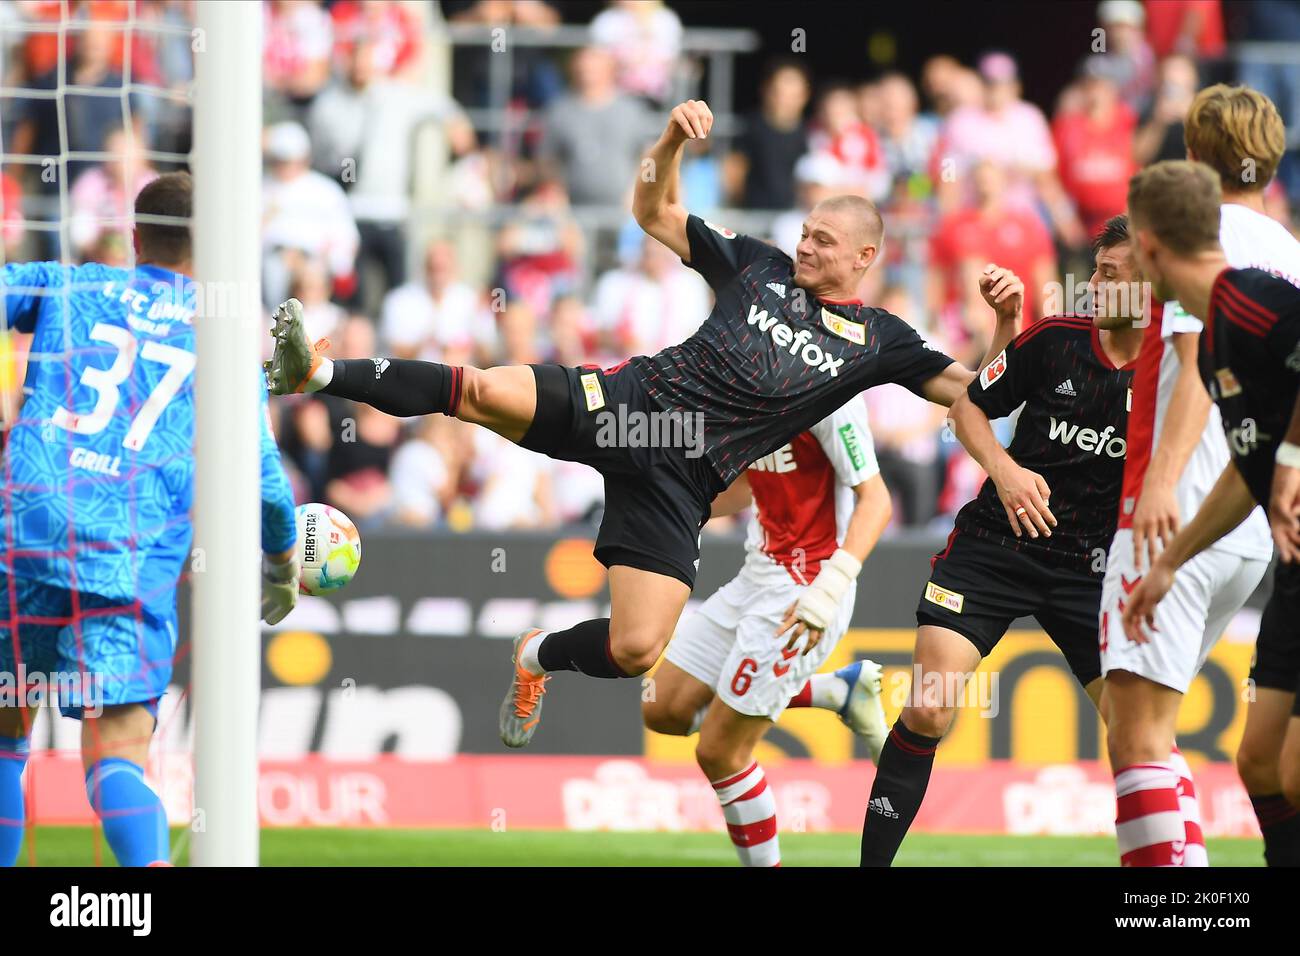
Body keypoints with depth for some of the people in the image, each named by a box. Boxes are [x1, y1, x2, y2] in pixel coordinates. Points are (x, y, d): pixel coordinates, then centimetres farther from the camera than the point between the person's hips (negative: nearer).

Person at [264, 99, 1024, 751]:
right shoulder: (760, 265, 14)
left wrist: (1007, 319, -11)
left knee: (636, 651, -13)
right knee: (484, 392, -26)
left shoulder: (876, 339, 9)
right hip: (630, 400, 1)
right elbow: (656, 212, 20)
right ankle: (319, 373, -26)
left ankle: (541, 656, 21)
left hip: (679, 480, -1)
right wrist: (674, 139, 2)